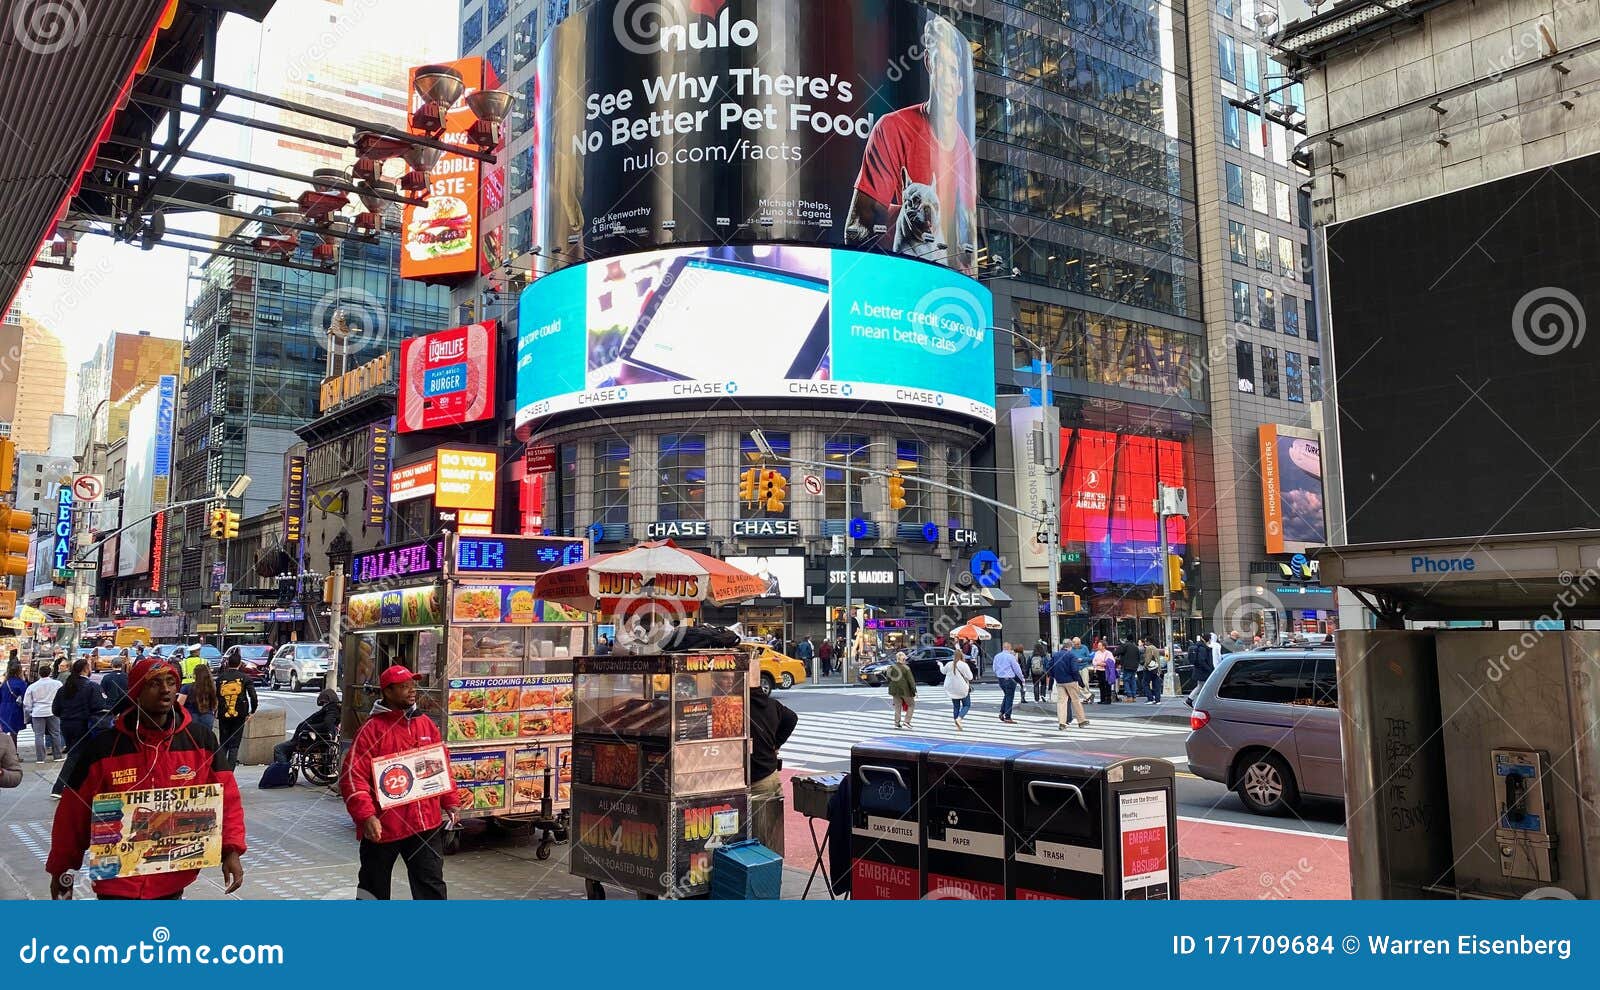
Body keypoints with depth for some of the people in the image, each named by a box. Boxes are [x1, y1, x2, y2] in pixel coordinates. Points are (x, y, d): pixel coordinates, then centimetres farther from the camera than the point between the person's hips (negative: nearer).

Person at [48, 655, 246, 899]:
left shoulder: (200, 741, -5)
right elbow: (73, 813, 0)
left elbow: (225, 797, -2)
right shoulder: (103, 747, -9)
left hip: (173, 880, 2)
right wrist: (61, 869, 6)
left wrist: (231, 850, -12)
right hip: (119, 882, -2)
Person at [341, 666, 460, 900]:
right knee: (374, 887, 15)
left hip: (426, 824, 3)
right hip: (382, 826, -3)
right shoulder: (373, 729, -9)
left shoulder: (426, 724, 7)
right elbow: (352, 777, -13)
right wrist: (366, 816, -22)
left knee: (432, 885, 2)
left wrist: (450, 802, 8)